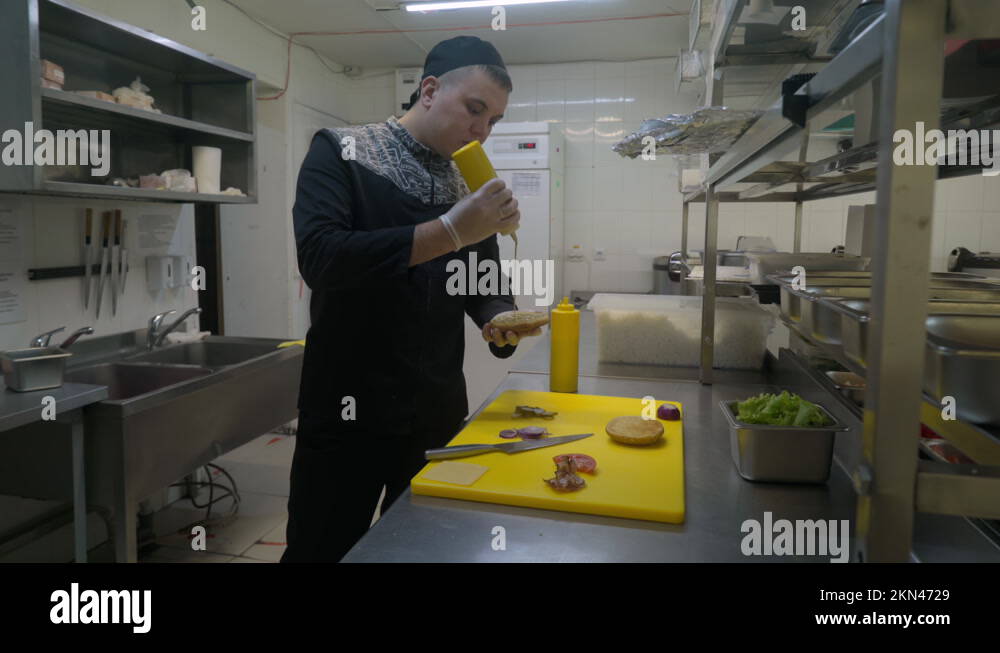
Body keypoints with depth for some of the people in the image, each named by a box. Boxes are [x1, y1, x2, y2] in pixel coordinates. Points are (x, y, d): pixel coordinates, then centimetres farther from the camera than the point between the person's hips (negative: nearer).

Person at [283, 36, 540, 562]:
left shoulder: (471, 186, 9)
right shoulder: (340, 154, -5)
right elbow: (319, 257, -22)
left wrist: (501, 322, -9)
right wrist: (449, 232, -26)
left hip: (440, 414, 5)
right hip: (347, 414, -4)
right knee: (323, 551, 5)